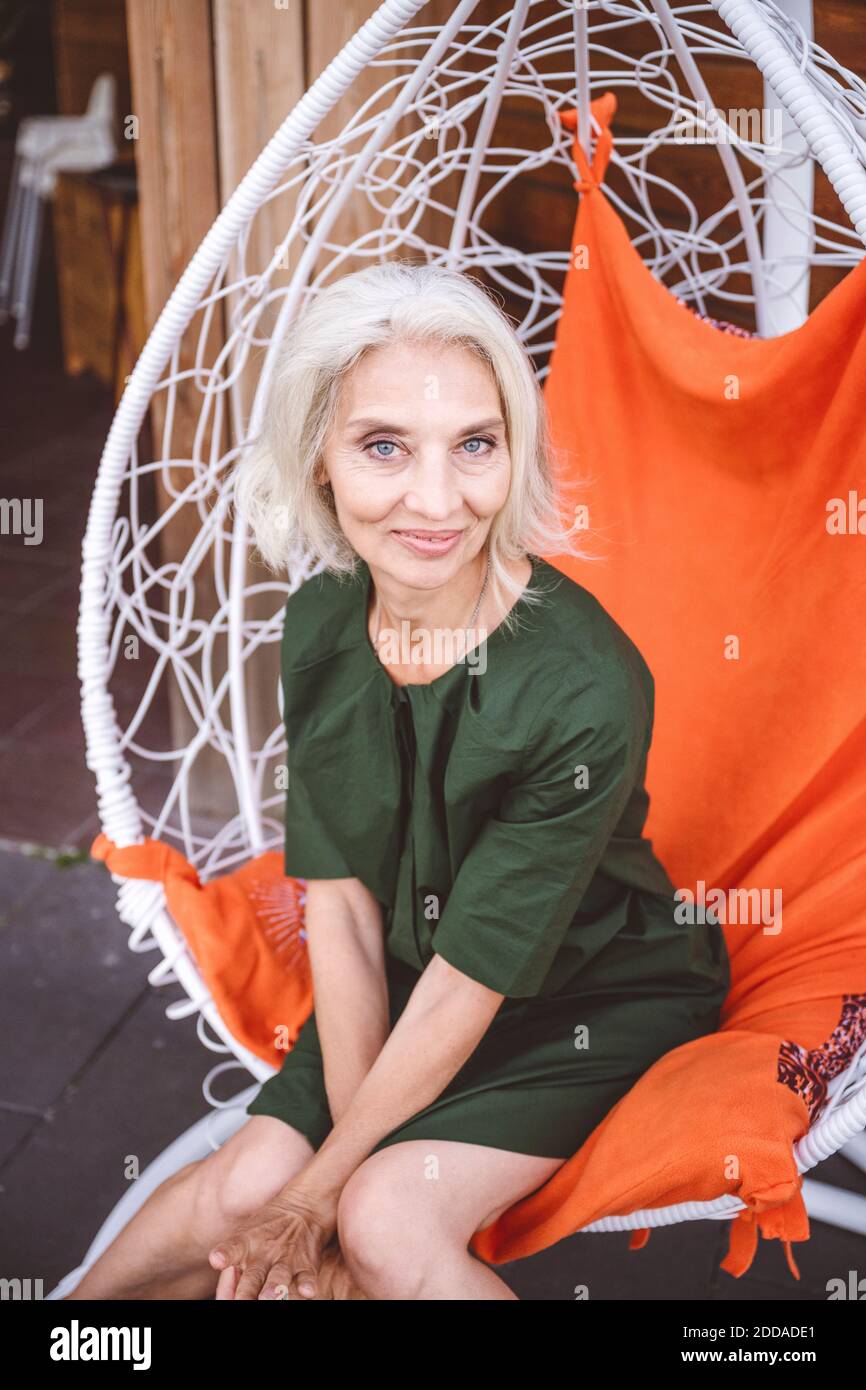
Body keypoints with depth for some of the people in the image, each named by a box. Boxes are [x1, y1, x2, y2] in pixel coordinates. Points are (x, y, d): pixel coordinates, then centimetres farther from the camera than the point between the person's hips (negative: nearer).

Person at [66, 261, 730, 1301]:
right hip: (404, 984, 4)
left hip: (598, 997, -4)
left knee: (391, 1217, -24)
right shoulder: (321, 627, -13)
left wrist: (322, 1191, -17)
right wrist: (347, 1131, -13)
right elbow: (340, 902, -9)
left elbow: (471, 978, -24)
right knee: (241, 1187, -8)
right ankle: (93, 1295, 17)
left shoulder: (585, 690, -31)